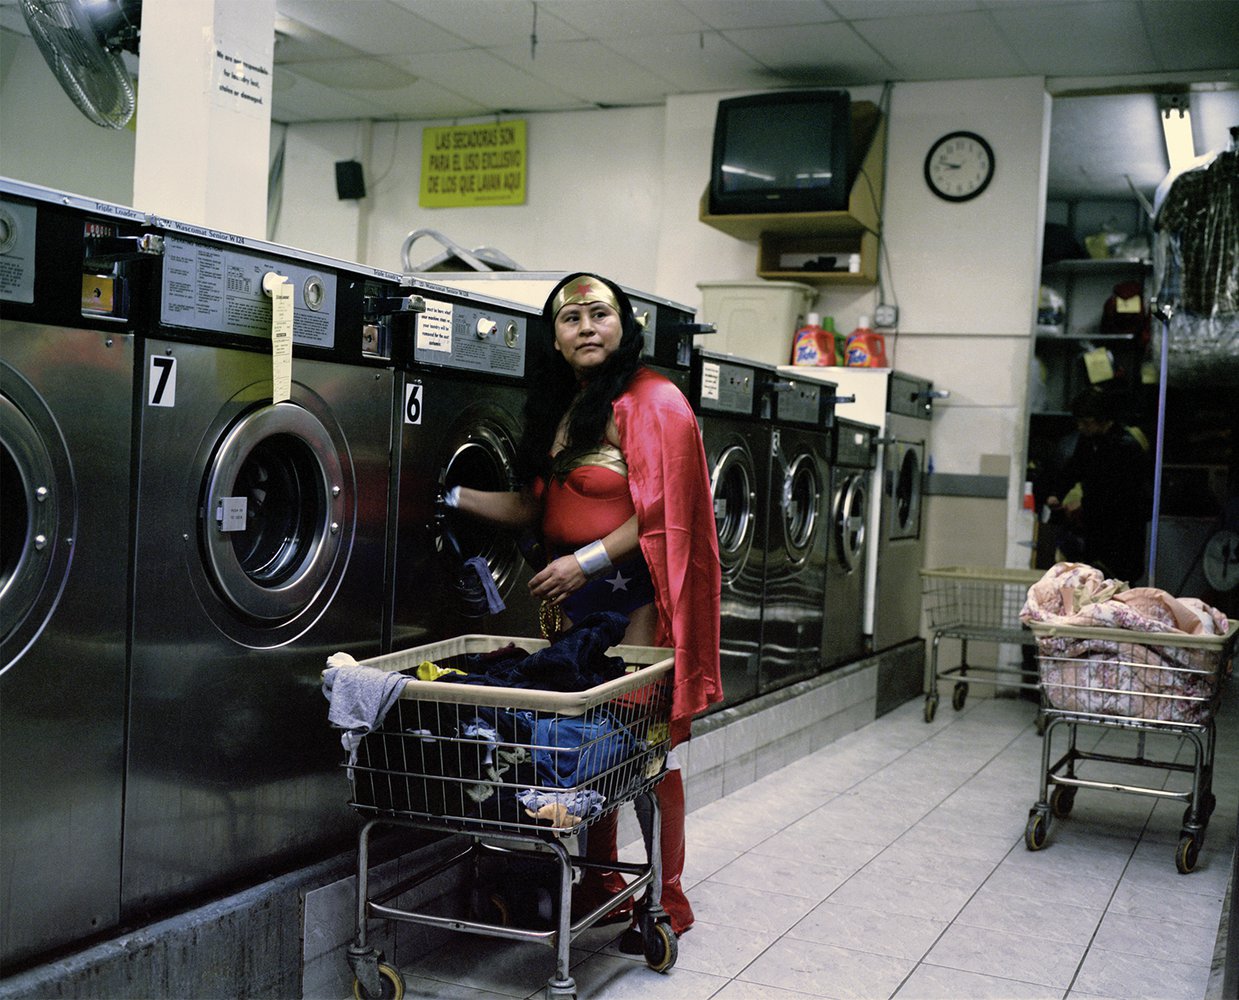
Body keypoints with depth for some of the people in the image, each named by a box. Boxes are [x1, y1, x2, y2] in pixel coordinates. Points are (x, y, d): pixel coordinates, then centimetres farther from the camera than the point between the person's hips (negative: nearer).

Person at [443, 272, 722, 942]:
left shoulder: (650, 401, -9)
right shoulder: (559, 407, 15)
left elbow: (657, 514, -15)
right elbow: (535, 506, 16)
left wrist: (585, 560, -20)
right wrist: (454, 497, 9)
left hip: (633, 595, -7)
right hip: (571, 593, 7)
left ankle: (666, 902, 12)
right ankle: (597, 888, 25)